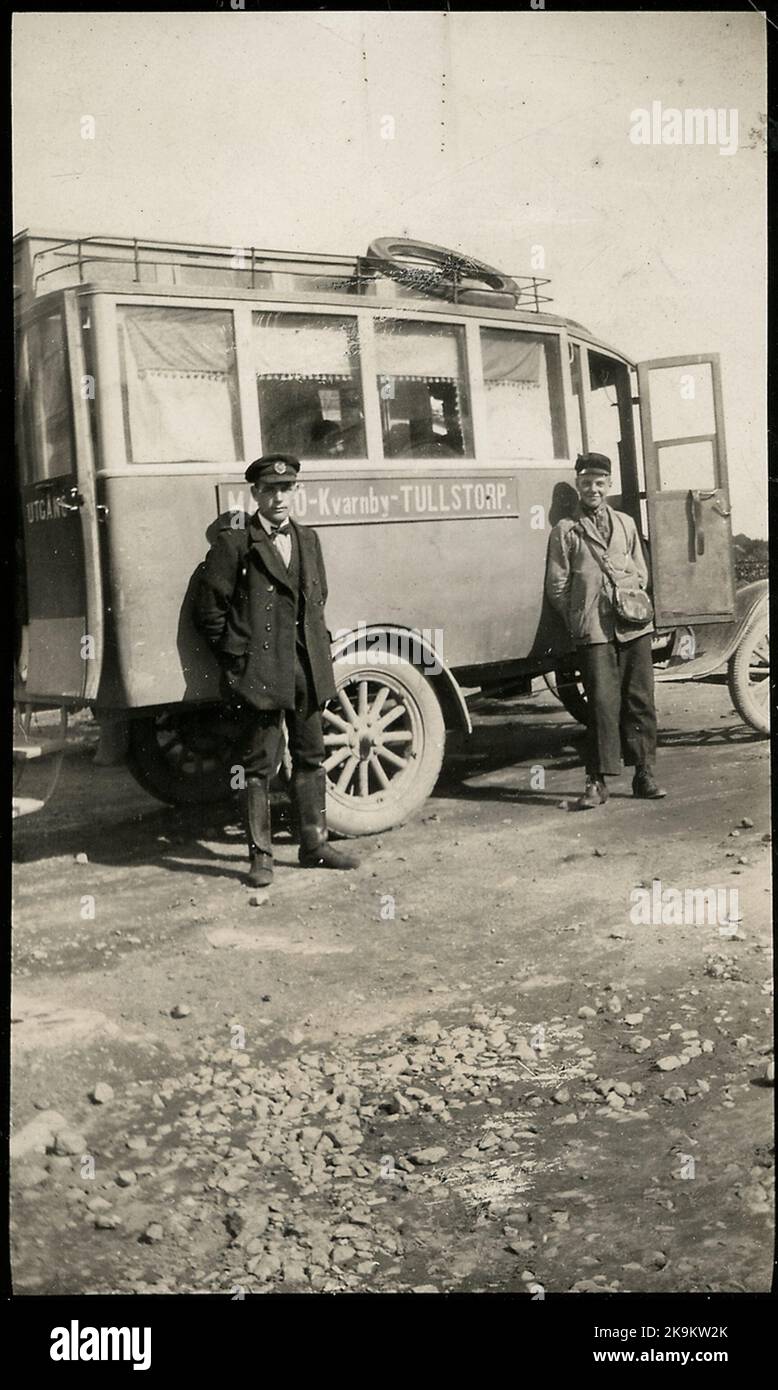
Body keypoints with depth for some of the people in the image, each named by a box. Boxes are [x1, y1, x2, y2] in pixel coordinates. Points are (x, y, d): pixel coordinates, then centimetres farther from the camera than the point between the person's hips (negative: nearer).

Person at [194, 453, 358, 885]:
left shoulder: (308, 539, 13)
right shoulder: (234, 543, -6)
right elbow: (209, 609, -5)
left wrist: (319, 647, 12)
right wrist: (237, 659, -5)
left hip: (308, 670, 6)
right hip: (260, 672, -6)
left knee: (311, 759, 12)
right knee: (259, 766, 0)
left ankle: (314, 845, 24)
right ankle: (259, 856, 9)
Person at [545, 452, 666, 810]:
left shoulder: (626, 523, 19)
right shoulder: (565, 530, 7)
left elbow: (641, 573, 20)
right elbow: (557, 585, 5)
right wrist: (582, 618, 2)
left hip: (633, 625, 4)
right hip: (593, 630, -4)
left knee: (640, 700, 4)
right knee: (603, 703, -8)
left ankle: (644, 774, 12)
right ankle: (597, 782, -2)